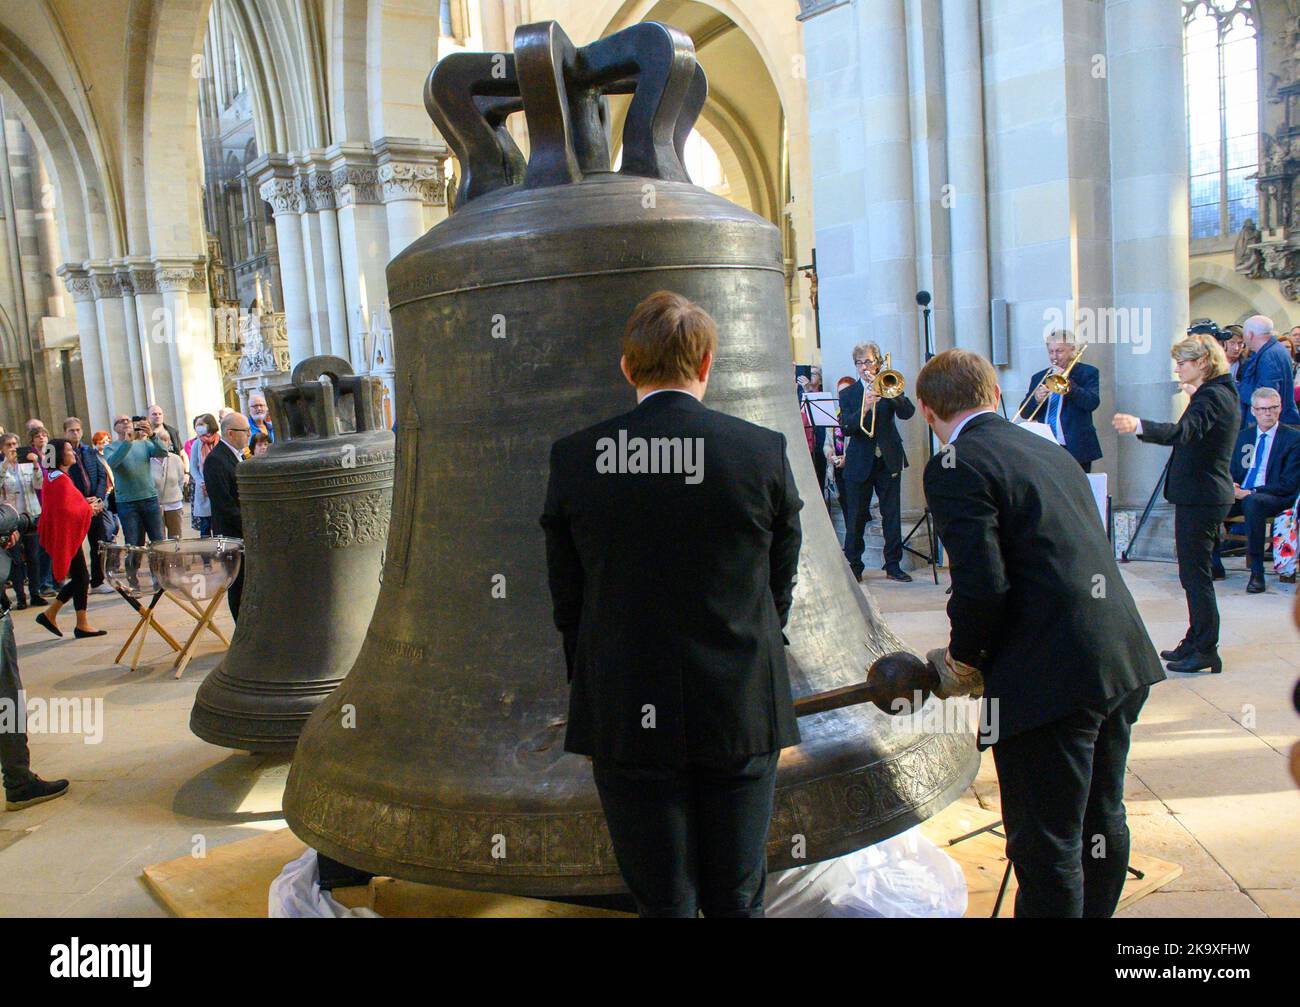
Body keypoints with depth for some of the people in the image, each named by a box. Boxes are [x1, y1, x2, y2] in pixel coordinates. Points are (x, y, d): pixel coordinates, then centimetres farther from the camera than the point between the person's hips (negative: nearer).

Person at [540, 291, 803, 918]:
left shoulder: (574, 457, -6)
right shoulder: (763, 451, -7)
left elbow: (567, 600, 0)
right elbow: (780, 586, 3)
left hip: (627, 722, 0)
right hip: (741, 713, 0)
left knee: (661, 903, 13)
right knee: (736, 901, 15)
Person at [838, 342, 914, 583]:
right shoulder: (848, 394, 3)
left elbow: (907, 412, -9)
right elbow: (845, 428, -10)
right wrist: (863, 410, -26)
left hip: (889, 460, 1)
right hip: (860, 463, -1)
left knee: (892, 515, 5)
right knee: (856, 517, 2)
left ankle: (893, 565, 13)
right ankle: (853, 566, 11)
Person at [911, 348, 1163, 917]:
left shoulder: (955, 467, -11)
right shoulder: (1047, 450, 14)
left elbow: (982, 585, -21)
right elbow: (1089, 556, 17)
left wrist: (964, 659, -1)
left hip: (1050, 677, -9)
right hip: (1121, 662, 9)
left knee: (1046, 846, 5)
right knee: (1102, 822, 24)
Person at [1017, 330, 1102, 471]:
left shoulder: (1088, 372, 4)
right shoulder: (1038, 378, 15)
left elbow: (1092, 403, -11)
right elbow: (1025, 413, 9)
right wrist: (1036, 400, -12)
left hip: (1076, 449, -3)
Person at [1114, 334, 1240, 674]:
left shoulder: (1211, 396, -18)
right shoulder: (1223, 394, 14)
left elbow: (1182, 432, -38)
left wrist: (1139, 426, -53)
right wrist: (1194, 395, 39)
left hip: (1200, 497, -11)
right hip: (1209, 495, 11)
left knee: (1195, 575, -4)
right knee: (1197, 573, 16)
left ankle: (1205, 650, 2)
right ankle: (1196, 642, 25)